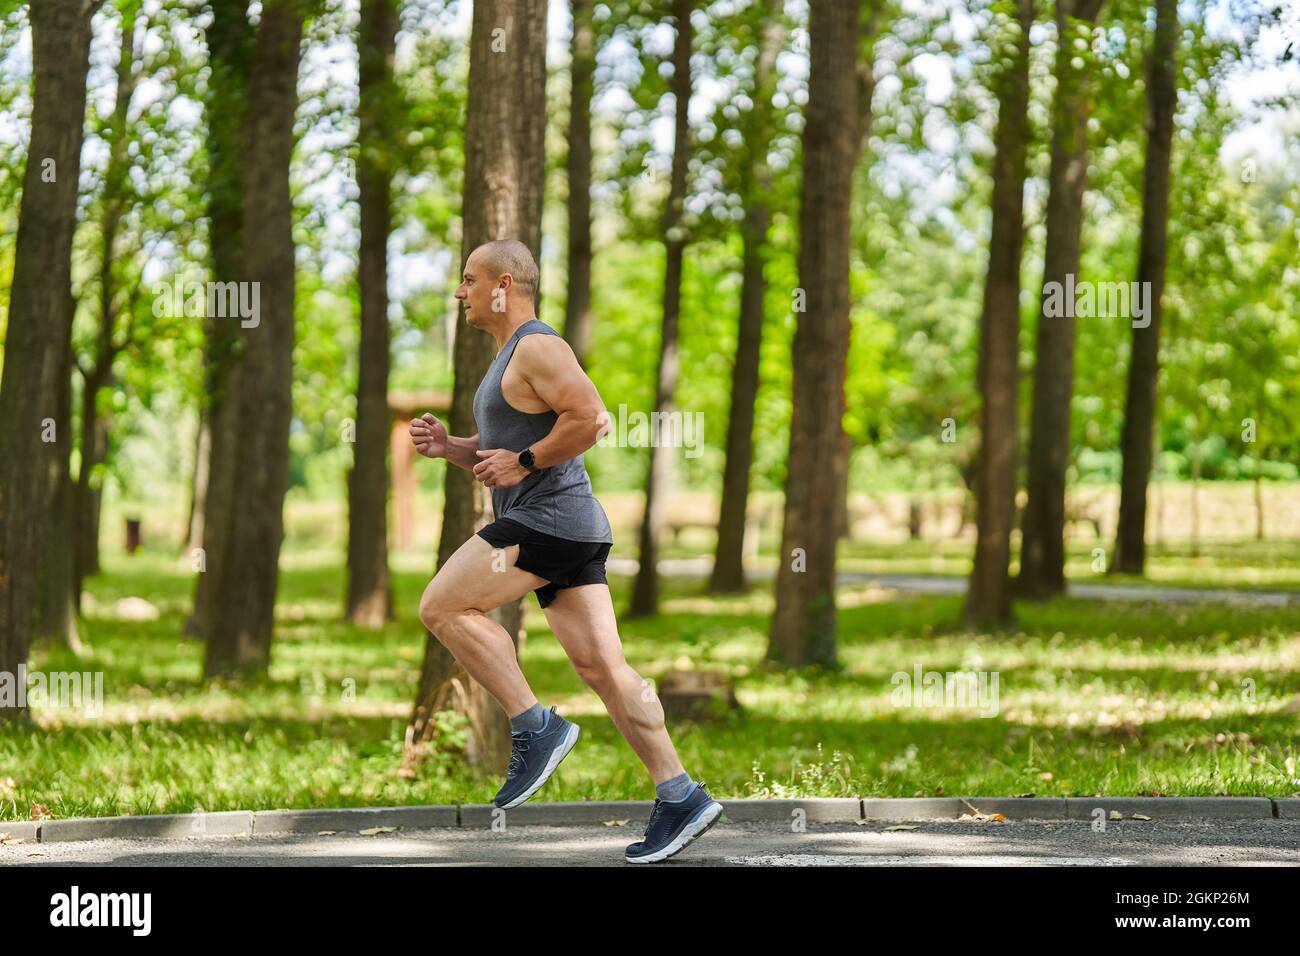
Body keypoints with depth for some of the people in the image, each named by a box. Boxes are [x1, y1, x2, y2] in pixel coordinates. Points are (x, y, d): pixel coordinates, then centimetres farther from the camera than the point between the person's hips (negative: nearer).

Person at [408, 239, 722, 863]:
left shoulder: (537, 346, -9)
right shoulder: (510, 359, 23)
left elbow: (590, 418, -22)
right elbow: (498, 455, 30)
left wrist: (524, 462, -16)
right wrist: (448, 446, 13)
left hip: (548, 520, -10)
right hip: (569, 529, 10)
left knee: (441, 607, -8)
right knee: (600, 665, 3)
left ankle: (534, 727, -9)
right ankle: (680, 796, -1)